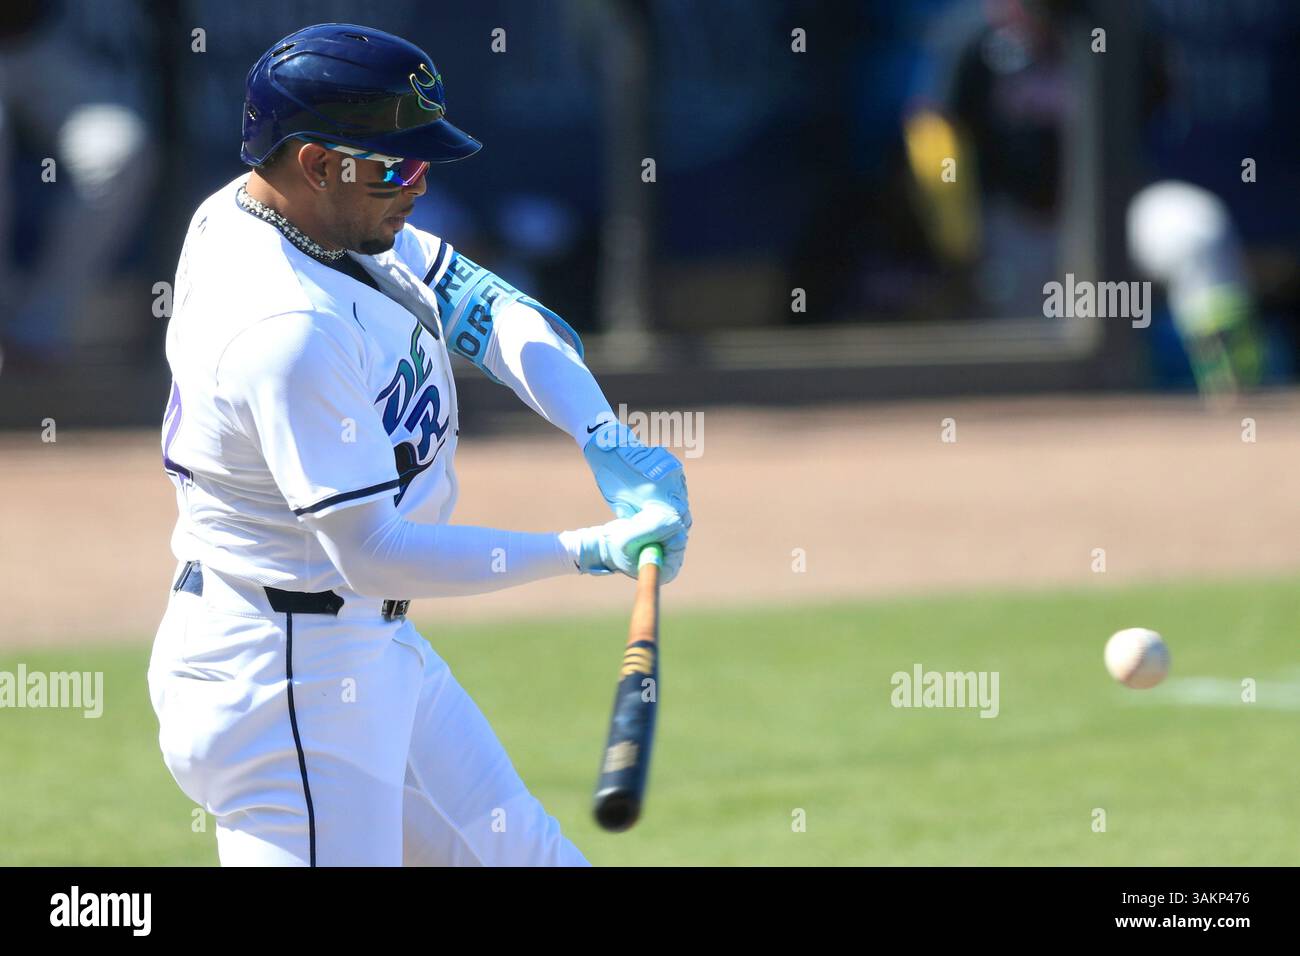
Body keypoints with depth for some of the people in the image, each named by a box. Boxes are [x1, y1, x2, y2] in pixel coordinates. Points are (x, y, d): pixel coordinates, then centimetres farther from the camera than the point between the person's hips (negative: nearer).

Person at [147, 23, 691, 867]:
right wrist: (589, 552, -24)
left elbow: (479, 303, 8)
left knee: (520, 853, 15)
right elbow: (371, 552, -28)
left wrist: (607, 440, -7)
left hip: (373, 642, 11)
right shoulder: (289, 330, -28)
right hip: (280, 671, -11)